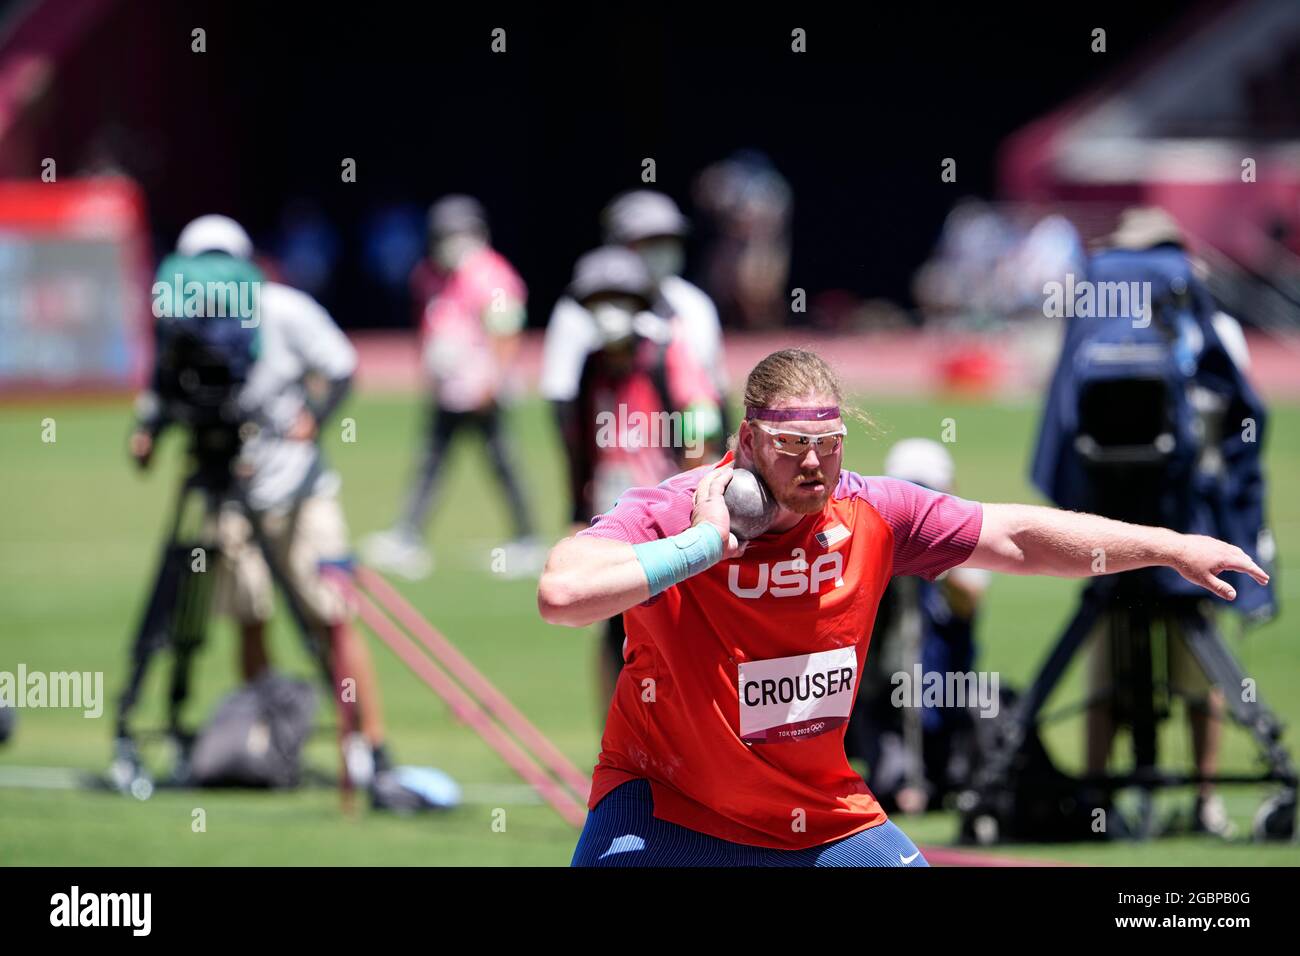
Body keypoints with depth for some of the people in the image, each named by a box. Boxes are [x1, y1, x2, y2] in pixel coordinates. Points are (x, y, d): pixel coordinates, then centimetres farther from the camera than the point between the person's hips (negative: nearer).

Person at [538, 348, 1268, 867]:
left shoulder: (871, 515, -9)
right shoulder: (667, 515, -21)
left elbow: (1018, 537, 2)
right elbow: (560, 594, -38)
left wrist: (1171, 548, 2)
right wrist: (707, 544, -35)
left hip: (820, 814, 5)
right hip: (666, 802, -4)